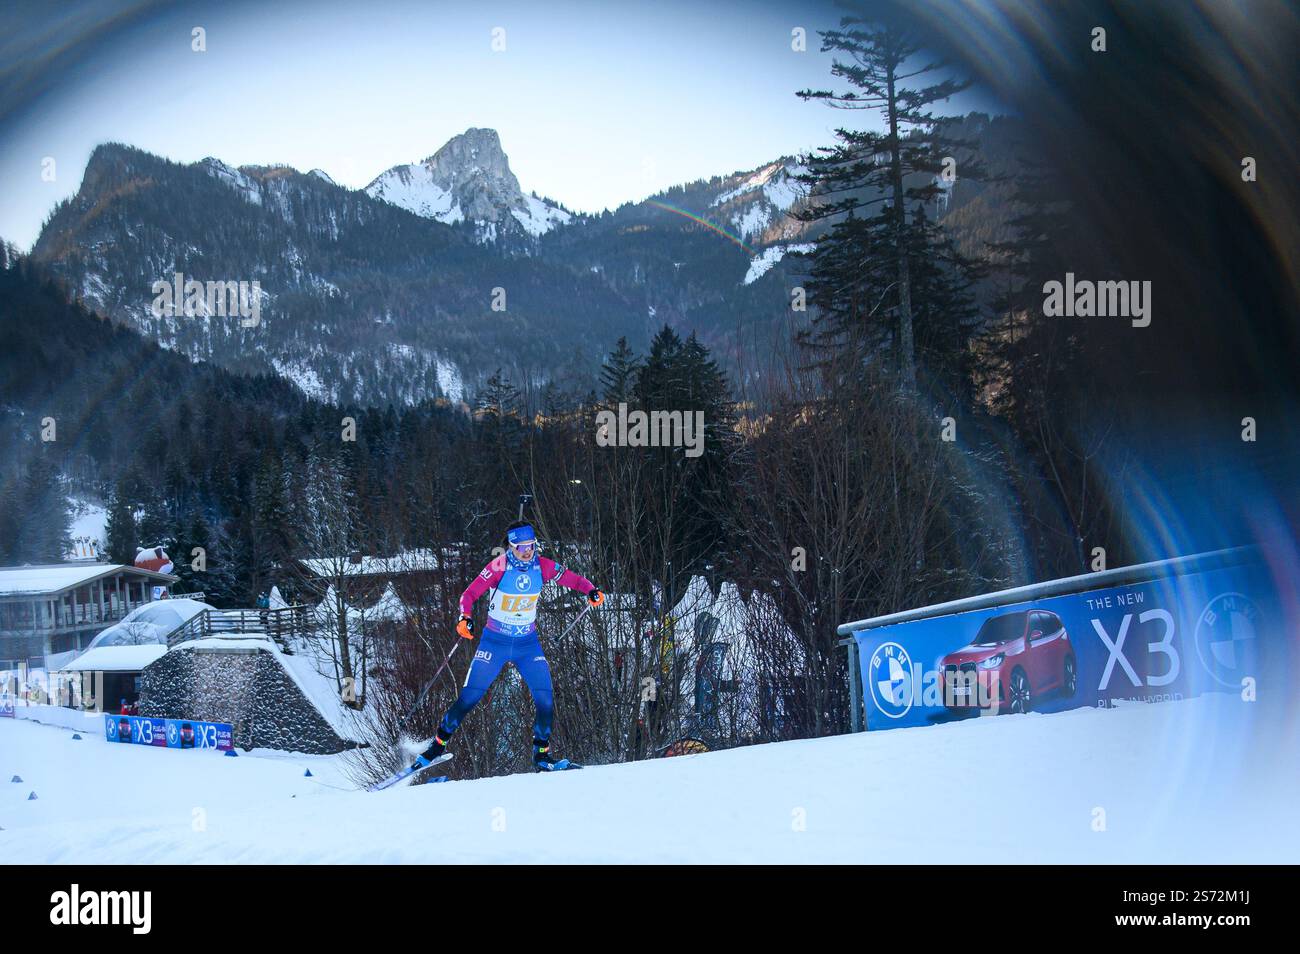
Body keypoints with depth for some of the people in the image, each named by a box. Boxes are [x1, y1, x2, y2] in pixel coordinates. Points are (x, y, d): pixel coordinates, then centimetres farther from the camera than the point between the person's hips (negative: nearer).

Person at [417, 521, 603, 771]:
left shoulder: (543, 567, -8)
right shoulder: (499, 567, -17)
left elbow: (572, 579, 1)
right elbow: (469, 594, -15)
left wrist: (591, 591, -20)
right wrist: (465, 618, -34)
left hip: (528, 644, 3)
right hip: (495, 642, -2)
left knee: (545, 700, -9)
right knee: (469, 698, -6)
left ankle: (541, 753, 10)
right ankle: (439, 742, 13)